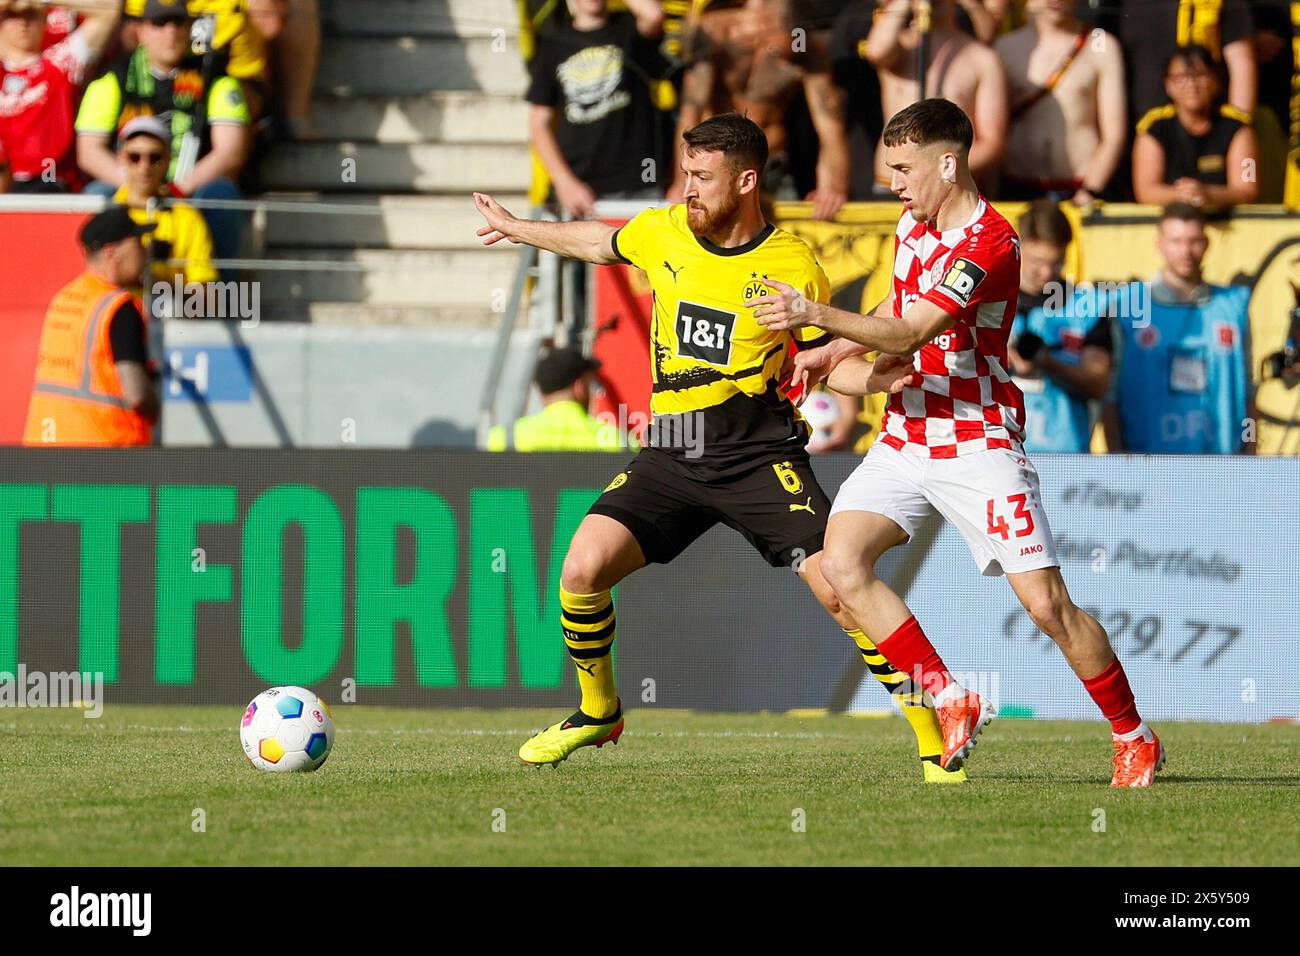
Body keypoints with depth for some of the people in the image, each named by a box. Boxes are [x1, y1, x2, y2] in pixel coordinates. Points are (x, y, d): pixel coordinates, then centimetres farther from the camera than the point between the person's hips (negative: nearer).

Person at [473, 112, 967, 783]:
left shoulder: (794, 267, -6)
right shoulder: (662, 235, 3)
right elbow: (598, 242, 26)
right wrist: (515, 227, 40)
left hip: (760, 453, -3)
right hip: (672, 454, 3)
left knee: (838, 589, -17)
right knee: (583, 568, -14)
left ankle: (933, 745, -5)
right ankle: (597, 712, 13)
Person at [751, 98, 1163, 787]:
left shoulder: (988, 243, -19)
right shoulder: (914, 226, 8)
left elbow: (909, 333, -27)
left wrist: (815, 314, -34)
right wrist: (833, 355, 13)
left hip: (978, 441, -7)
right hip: (904, 439, 7)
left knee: (1046, 604, -10)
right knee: (841, 564, -14)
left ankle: (1134, 739, 9)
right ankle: (952, 703, -5)